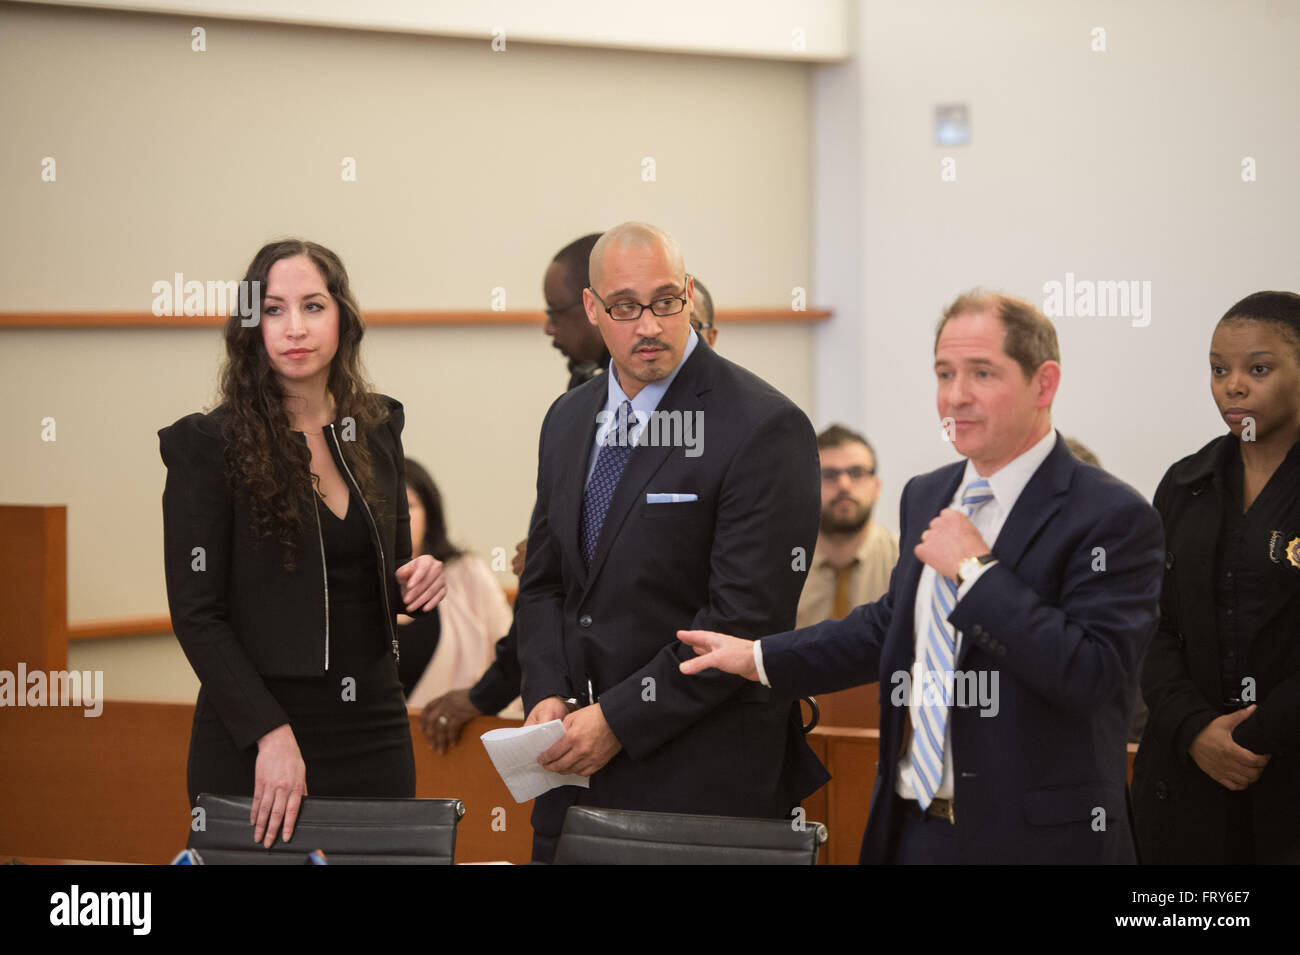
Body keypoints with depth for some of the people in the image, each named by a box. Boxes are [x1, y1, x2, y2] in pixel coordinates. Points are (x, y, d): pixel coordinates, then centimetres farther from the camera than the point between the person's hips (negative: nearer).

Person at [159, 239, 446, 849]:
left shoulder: (376, 428, 8)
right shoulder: (209, 446, -7)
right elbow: (196, 614, -11)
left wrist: (416, 581, -3)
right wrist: (271, 734, -20)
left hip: (373, 731, 5)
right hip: (253, 741, -5)